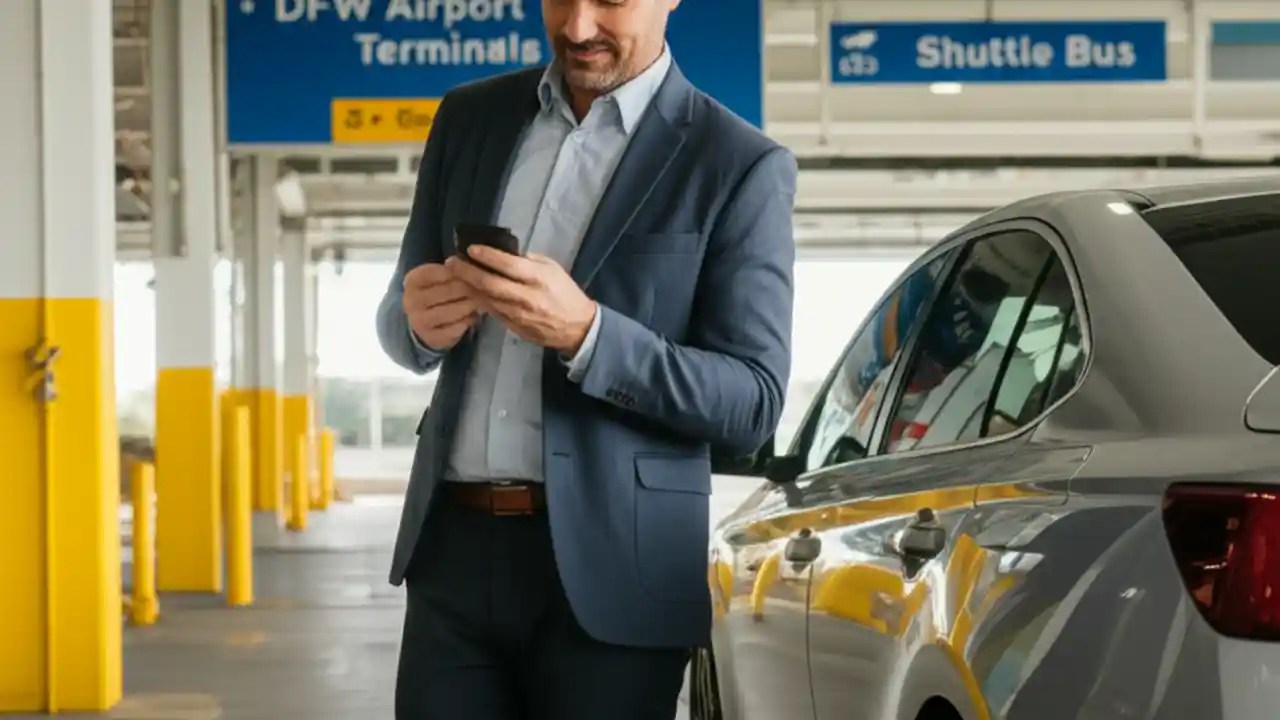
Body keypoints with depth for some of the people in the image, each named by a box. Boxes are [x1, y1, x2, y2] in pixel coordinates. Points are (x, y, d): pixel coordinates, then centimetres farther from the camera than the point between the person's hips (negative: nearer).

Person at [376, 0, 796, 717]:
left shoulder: (739, 167, -4)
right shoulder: (470, 117, 10)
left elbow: (753, 405, -8)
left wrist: (584, 332, -22)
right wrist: (420, 320, -8)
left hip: (606, 570, -3)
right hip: (452, 547, 4)